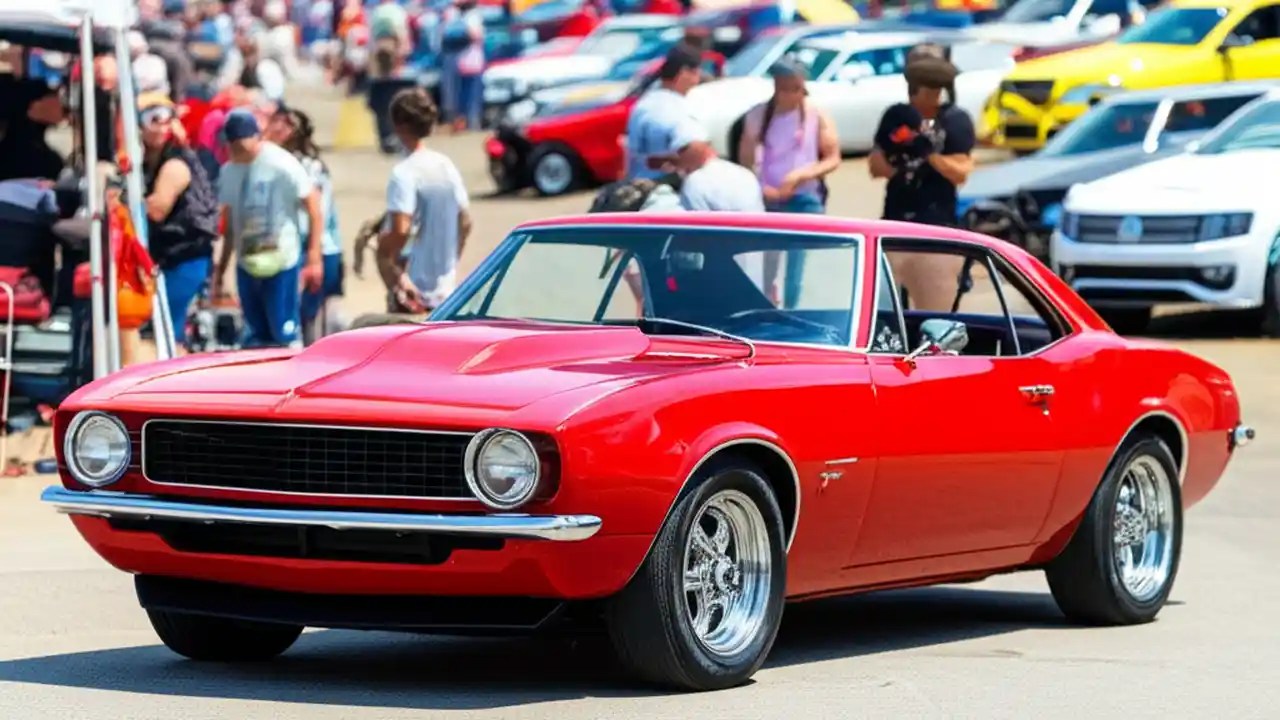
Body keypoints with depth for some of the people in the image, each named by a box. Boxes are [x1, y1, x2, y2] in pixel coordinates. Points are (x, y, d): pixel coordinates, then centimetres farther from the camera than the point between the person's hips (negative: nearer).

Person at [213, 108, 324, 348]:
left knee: (285, 337, -7)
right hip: (247, 265, 6)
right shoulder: (229, 171, 7)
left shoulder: (282, 165, -11)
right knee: (255, 338, 9)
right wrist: (220, 269, 17)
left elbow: (314, 209, -8)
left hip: (282, 263, -6)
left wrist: (314, 258, -11)